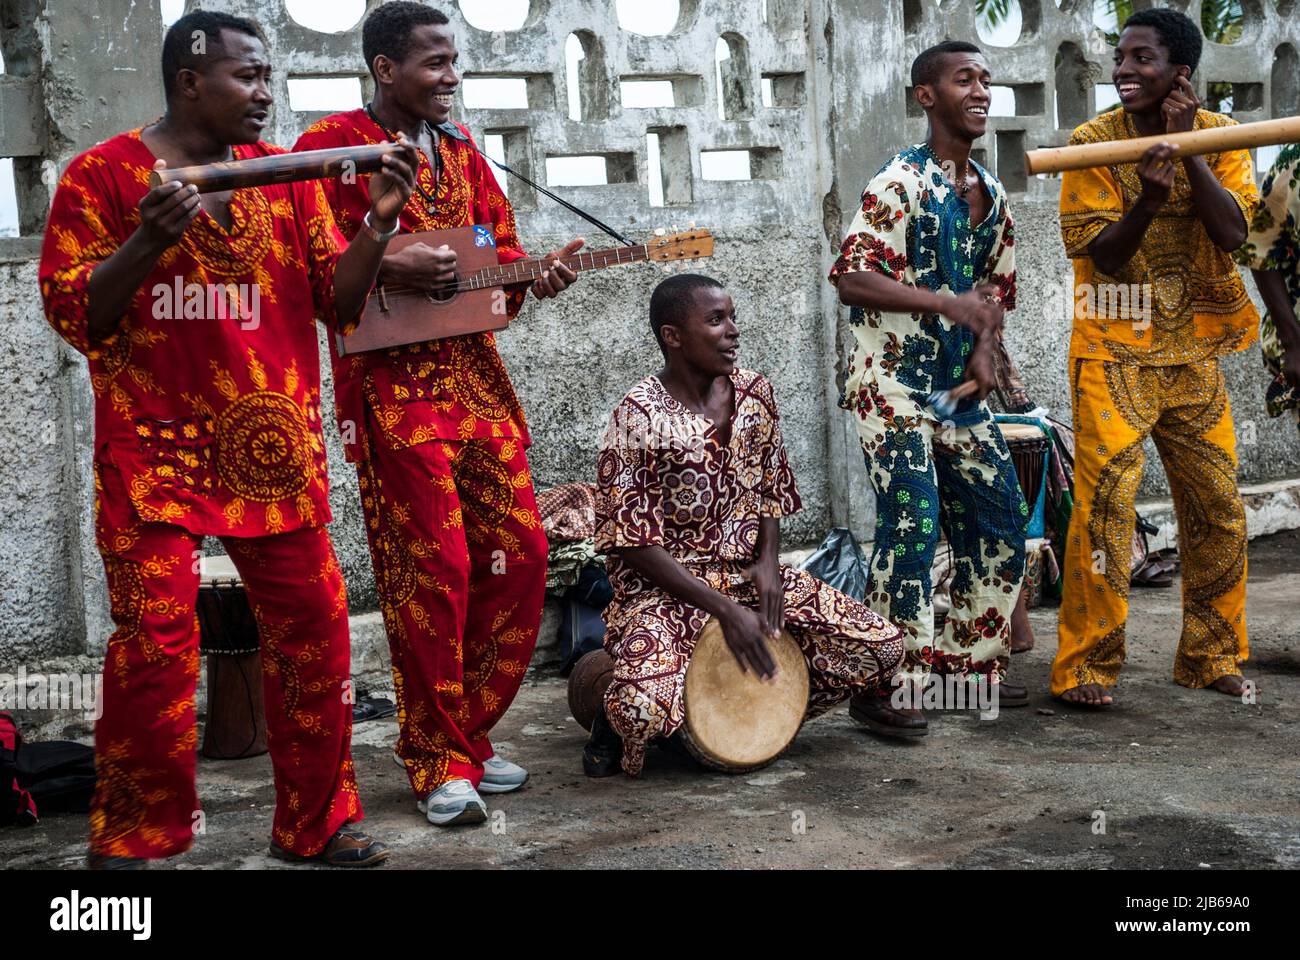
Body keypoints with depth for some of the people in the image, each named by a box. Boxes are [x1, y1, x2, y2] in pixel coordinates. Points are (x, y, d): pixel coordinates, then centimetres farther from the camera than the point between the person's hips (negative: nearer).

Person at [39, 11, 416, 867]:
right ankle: (135, 837, 10)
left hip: (273, 444, 4)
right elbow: (73, 314, -1)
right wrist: (147, 242, -16)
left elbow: (337, 301, 10)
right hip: (154, 445, -3)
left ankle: (317, 820, 17)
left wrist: (378, 224, -5)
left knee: (312, 626, 2)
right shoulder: (104, 174, 3)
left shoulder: (288, 177, 13)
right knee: (155, 641, -8)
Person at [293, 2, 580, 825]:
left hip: (475, 370, 7)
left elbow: (501, 247, 19)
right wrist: (388, 267, -20)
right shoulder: (334, 144, -3)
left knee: (520, 549, 5)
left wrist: (535, 275, -1)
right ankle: (438, 761, 8)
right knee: (432, 567, -6)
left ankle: (467, 732, 21)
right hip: (392, 380, -7)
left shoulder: (461, 150, 18)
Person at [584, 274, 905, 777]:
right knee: (645, 706, -35)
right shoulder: (639, 416, -16)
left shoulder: (755, 392, 3)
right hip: (664, 586, -6)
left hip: (748, 572, 6)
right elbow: (633, 541, -16)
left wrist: (768, 561, -6)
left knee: (882, 647, -6)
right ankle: (613, 716, 5)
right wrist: (723, 609, -19)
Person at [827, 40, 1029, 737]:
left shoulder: (991, 194, 12)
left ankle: (974, 662, 24)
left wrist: (985, 349, 3)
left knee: (1001, 521, 9)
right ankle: (884, 687, -4)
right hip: (893, 379, -8)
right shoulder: (900, 182, -11)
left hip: (959, 385, 8)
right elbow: (851, 280, -19)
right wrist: (947, 302, -26)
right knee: (913, 523, -15)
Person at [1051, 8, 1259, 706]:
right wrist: (1148, 198, -30)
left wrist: (1185, 144, -19)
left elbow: (1232, 232, -14)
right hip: (1114, 354, -4)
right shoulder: (1093, 143, -6)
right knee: (1105, 503, -12)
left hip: (1193, 354, 4)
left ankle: (1210, 656, 26)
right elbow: (1105, 256, -12)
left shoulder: (1219, 135, 1)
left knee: (1218, 510, 9)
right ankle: (1085, 666, -1)